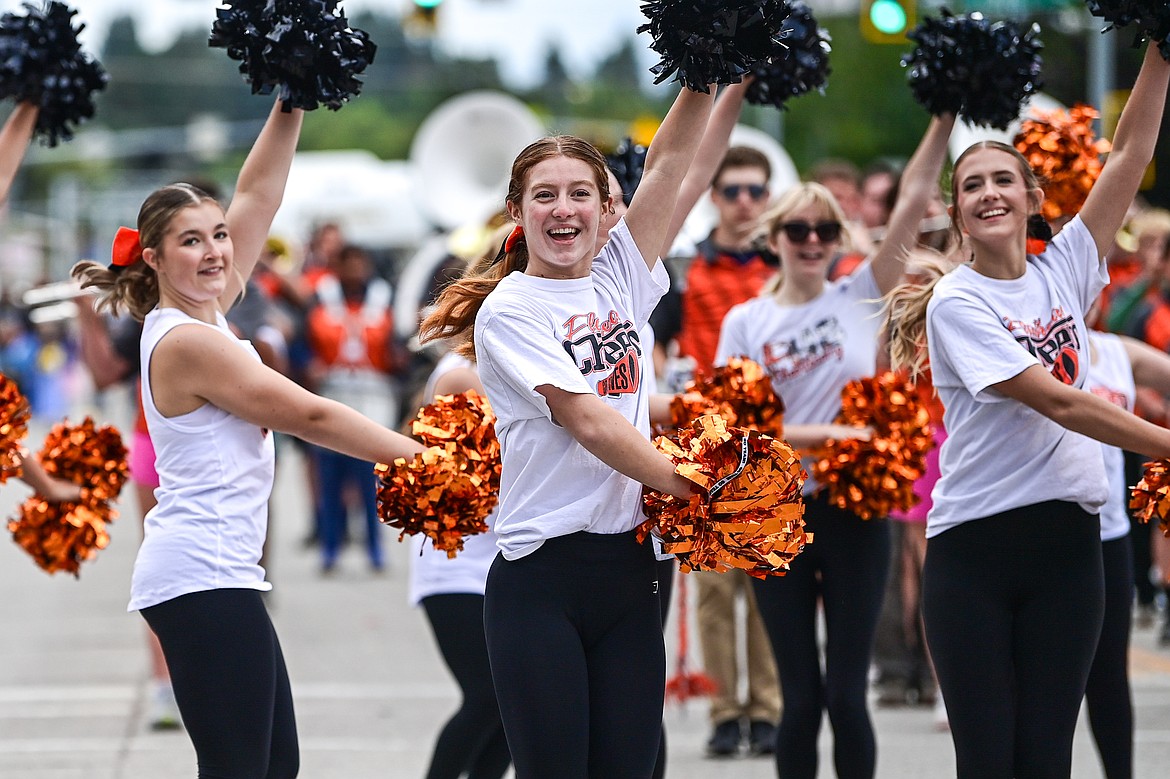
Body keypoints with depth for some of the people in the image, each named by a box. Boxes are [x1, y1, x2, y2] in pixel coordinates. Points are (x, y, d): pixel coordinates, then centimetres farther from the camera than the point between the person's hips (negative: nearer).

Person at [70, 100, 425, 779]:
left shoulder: (204, 314, 12)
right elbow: (309, 416, -11)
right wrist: (419, 456, -5)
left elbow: (257, 198, 14)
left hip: (220, 576, 10)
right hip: (204, 576, -10)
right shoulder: (188, 342, -13)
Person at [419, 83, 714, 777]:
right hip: (541, 576, -5)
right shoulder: (510, 310, -3)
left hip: (628, 570, 5)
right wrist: (695, 487, -15)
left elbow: (671, 159, 7)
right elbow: (587, 420, -12)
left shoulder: (620, 281, 13)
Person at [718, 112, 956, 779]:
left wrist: (945, 117, -11)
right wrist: (831, 436, -18)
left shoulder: (859, 297, 2)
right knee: (802, 699, 3)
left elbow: (914, 199, -4)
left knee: (846, 694, -1)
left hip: (854, 513, 0)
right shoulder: (747, 322, 1)